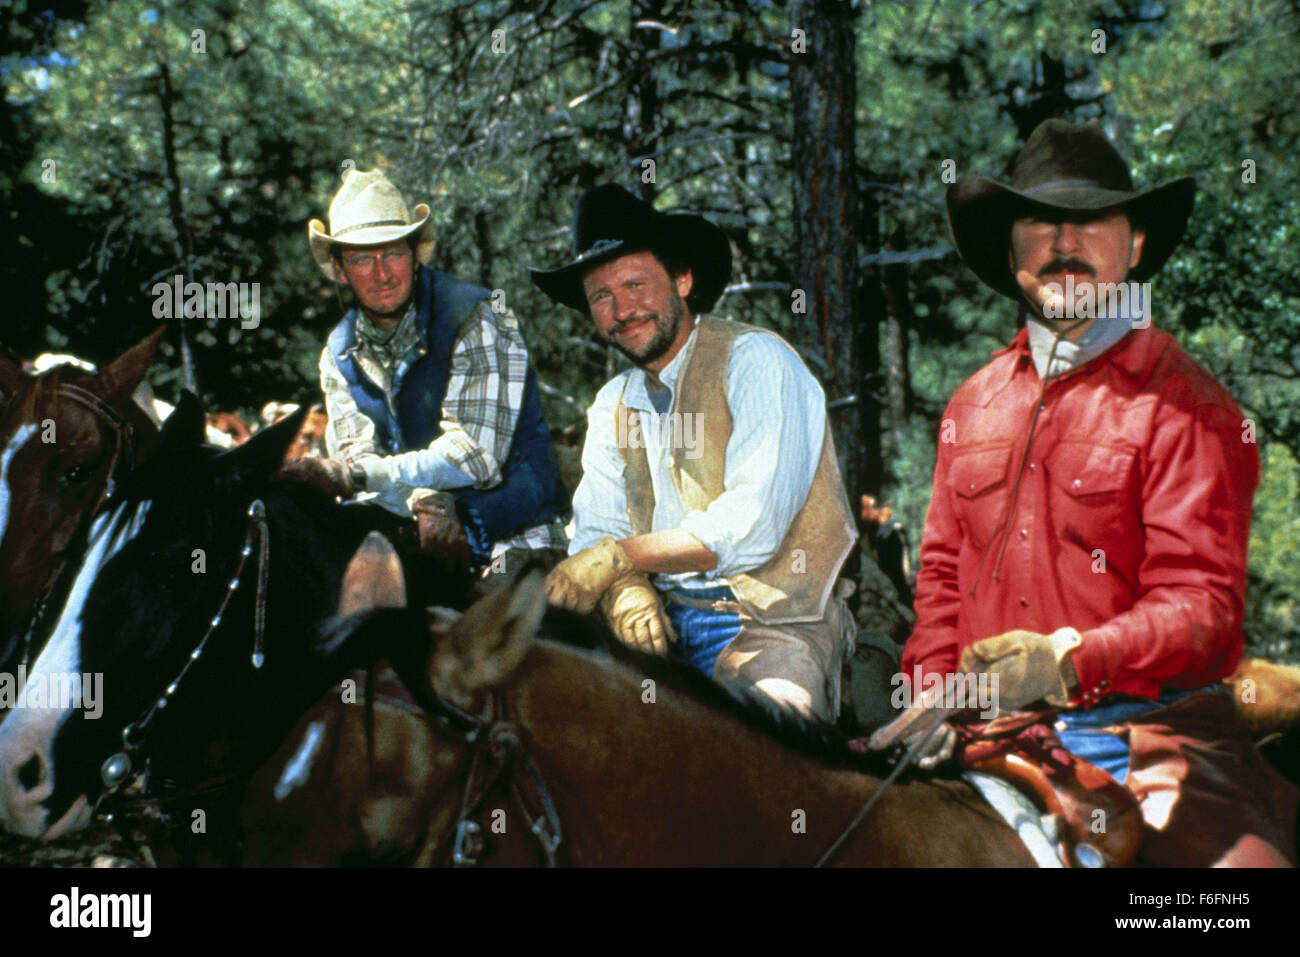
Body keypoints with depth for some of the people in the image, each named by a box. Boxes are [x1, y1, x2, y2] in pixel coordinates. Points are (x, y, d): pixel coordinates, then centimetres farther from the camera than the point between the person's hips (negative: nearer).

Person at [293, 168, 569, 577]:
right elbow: (357, 456, -2)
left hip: (514, 537, -5)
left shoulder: (478, 320, -10)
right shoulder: (341, 355, 7)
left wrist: (353, 475, -25)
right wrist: (423, 502, -25)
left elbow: (475, 455, -17)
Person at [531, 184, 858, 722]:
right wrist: (624, 588, -14)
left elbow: (752, 528, -16)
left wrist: (618, 556, -15)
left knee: (772, 715, -37)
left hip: (771, 623, -6)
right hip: (663, 622, 6)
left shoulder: (756, 361, -6)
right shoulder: (614, 405, 17)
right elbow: (596, 532, 10)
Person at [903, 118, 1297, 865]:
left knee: (1238, 853, -27)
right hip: (992, 736, 5)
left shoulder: (1182, 406, -3)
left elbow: (1201, 601, -11)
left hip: (1145, 730, -5)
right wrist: (934, 694, 1)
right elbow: (943, 570, 18)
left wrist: (1068, 660, -26)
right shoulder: (973, 404, 15)